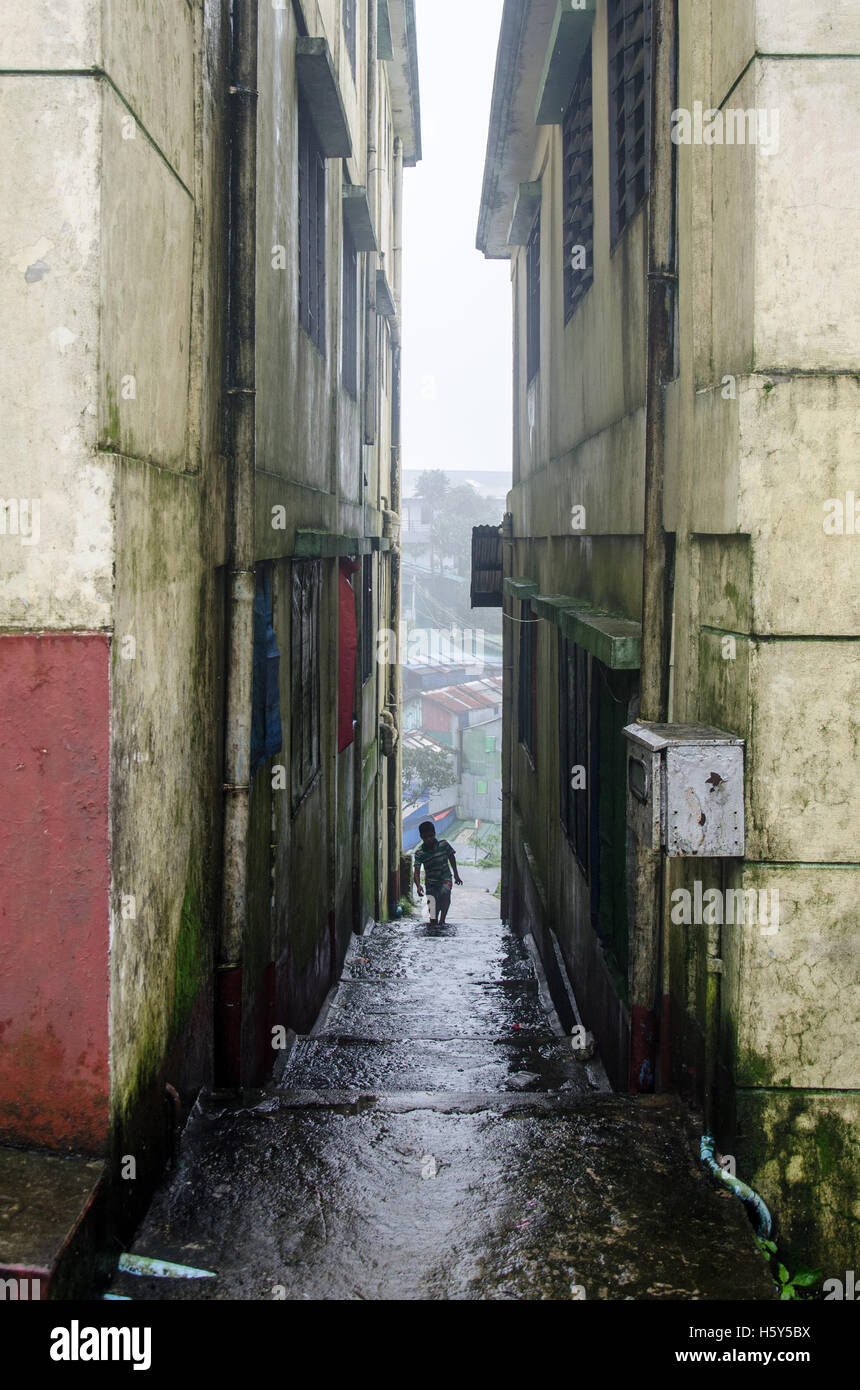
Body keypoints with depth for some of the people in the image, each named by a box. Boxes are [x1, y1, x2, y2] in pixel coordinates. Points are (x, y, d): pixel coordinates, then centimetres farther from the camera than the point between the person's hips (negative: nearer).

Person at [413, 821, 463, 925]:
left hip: (445, 878, -1)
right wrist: (418, 885, -37)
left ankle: (442, 920, -19)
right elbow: (417, 871, -19)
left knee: (445, 893, -30)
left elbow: (451, 857, 8)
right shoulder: (419, 853, -14)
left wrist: (456, 875, 14)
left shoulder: (443, 844, -10)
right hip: (431, 882, 1)